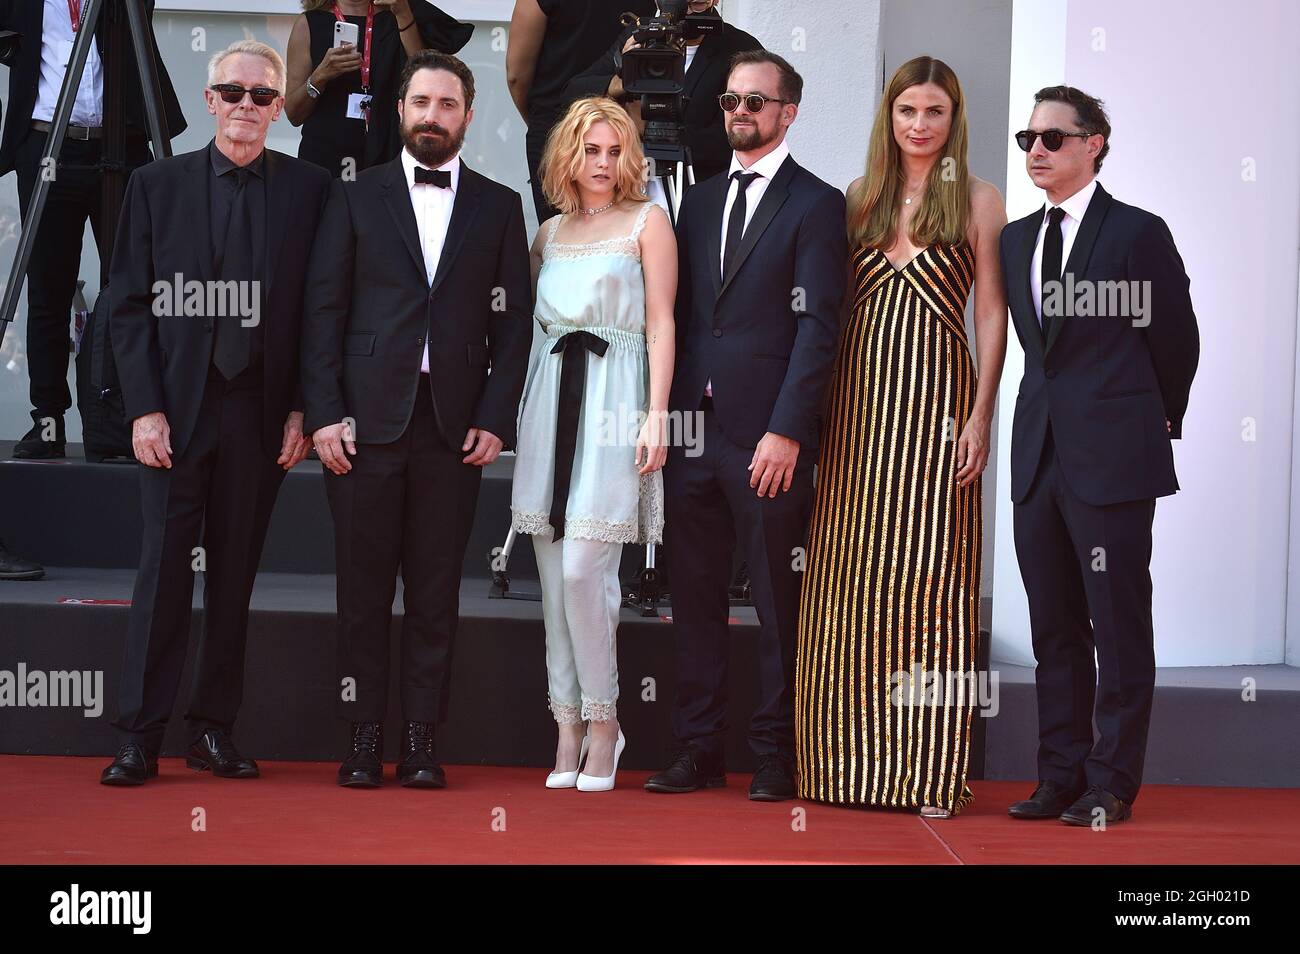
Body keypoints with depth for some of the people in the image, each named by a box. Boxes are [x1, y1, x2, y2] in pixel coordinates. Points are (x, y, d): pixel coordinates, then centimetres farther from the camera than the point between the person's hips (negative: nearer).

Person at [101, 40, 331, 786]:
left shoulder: (309, 190, 4)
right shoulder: (158, 186, 5)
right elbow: (129, 305, 3)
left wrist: (302, 410, -2)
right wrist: (144, 408, -6)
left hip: (262, 412, 1)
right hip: (177, 408, -1)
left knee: (236, 575, 6)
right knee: (165, 569, -2)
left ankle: (216, 731, 14)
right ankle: (140, 738, 2)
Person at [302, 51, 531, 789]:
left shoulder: (499, 207, 11)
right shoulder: (357, 198, 9)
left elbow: (513, 323, 7)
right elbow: (325, 310, 5)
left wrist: (496, 419, -3)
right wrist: (324, 413, -4)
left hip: (454, 423, 0)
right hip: (367, 418, 0)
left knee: (437, 589, 2)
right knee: (364, 585, 1)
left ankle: (422, 741, 6)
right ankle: (365, 737, 7)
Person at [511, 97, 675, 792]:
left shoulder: (647, 222, 5)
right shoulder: (549, 233, 18)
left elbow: (660, 323, -1)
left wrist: (657, 415, -11)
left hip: (614, 399, -5)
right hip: (551, 395, 5)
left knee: (583, 568, -13)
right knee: (553, 577, 2)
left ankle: (602, 721, 1)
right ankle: (569, 727, 8)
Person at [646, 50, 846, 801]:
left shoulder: (816, 205, -1)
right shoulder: (700, 201, 17)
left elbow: (818, 327, -8)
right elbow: (681, 314, 16)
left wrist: (785, 431, -15)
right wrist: (668, 416, 7)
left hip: (767, 437, -6)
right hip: (693, 428, 6)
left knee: (778, 602, 1)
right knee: (696, 596, 8)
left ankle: (777, 756, 7)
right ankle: (700, 748, 14)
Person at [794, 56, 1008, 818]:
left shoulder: (977, 200, 1)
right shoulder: (861, 197, 11)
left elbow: (993, 315, -2)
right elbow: (837, 304, 12)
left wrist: (981, 415, -9)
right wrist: (820, 407, 5)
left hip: (937, 396, -4)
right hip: (858, 398, 4)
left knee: (929, 569, -4)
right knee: (850, 571, 4)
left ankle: (931, 771, 1)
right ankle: (854, 751, 14)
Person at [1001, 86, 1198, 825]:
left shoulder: (1139, 233, -5)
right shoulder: (1017, 239, 12)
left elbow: (1178, 339, 3)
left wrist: (1159, 420, 13)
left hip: (1113, 458, -6)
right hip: (1040, 457, 6)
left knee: (1119, 628, -1)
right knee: (1054, 628, 10)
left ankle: (1111, 784, 4)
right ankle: (1062, 777, 17)